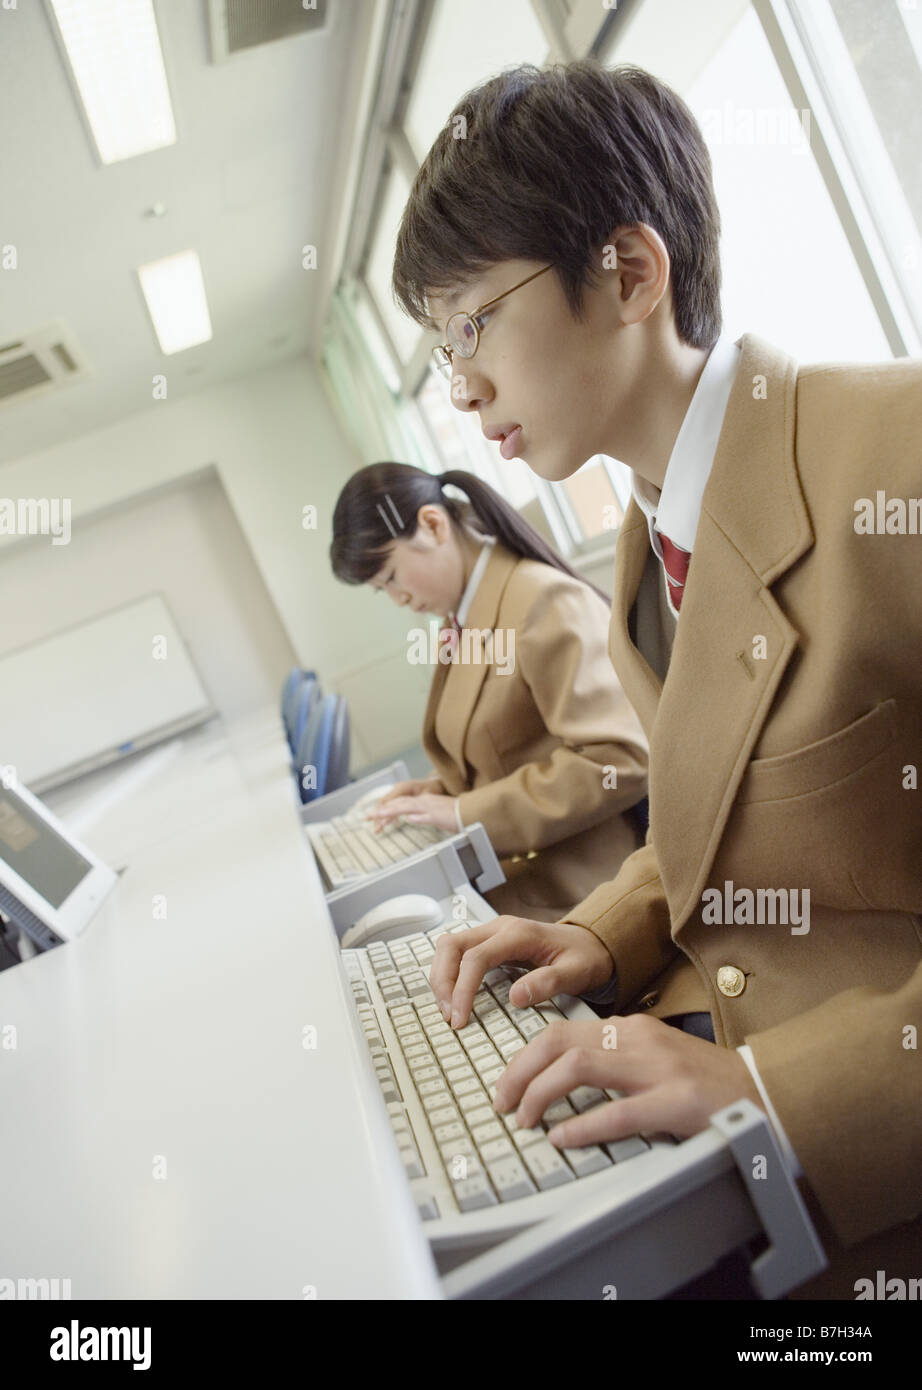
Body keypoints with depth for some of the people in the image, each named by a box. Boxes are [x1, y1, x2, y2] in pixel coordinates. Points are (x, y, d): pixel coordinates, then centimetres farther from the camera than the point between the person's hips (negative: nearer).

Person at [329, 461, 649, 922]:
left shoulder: (545, 602, -16)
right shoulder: (465, 619, 11)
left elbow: (618, 760, -22)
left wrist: (464, 811, -18)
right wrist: (443, 786, 4)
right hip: (500, 872, 8)